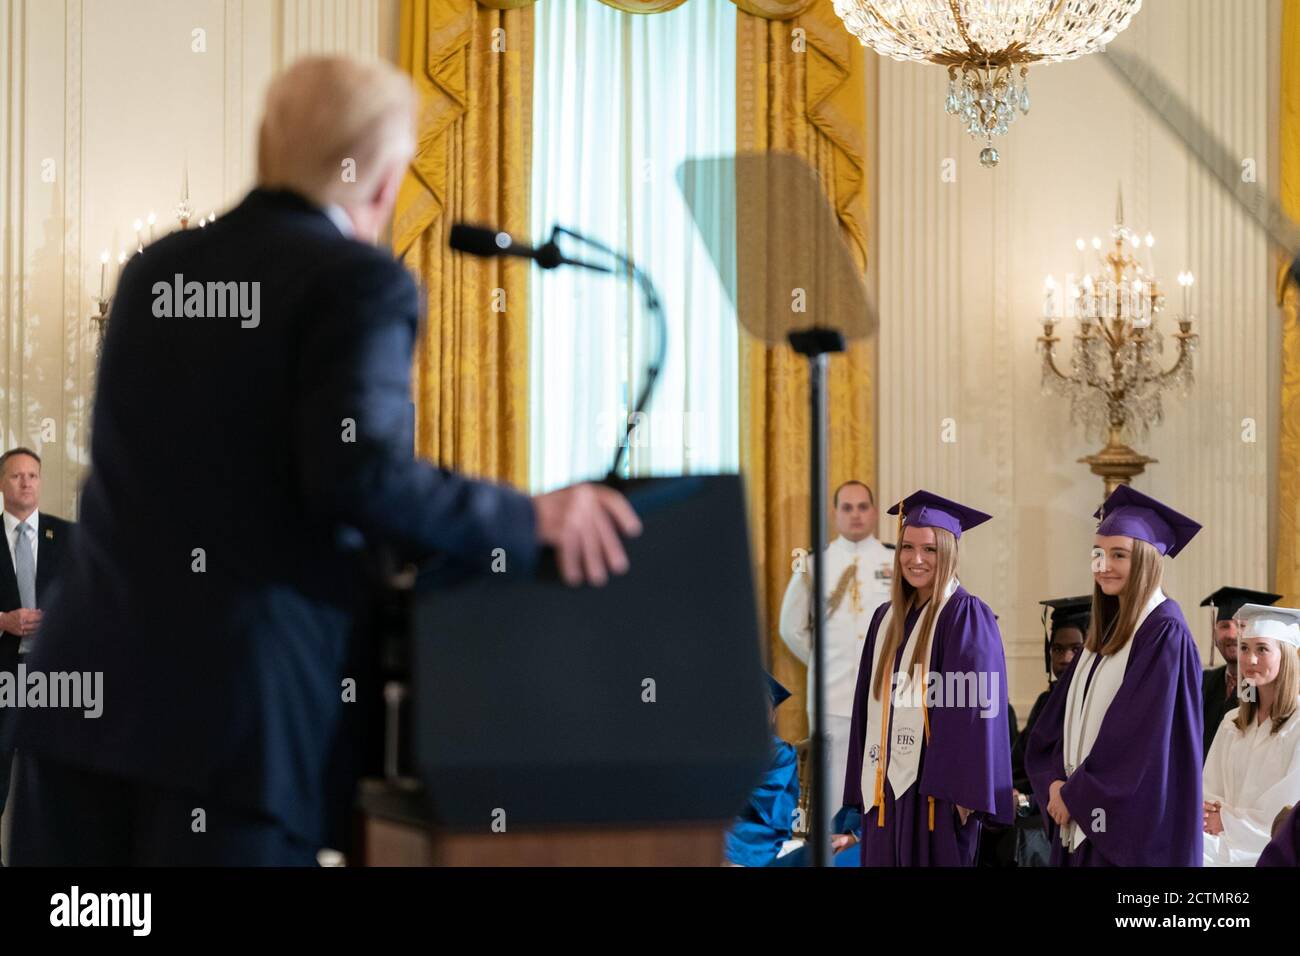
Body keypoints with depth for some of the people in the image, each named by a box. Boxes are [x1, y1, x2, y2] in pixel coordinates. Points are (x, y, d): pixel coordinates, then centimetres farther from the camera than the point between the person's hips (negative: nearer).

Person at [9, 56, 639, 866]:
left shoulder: (156, 269, 16)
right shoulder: (362, 283, -6)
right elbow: (358, 471, -20)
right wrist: (529, 523, -10)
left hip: (90, 684, 6)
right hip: (241, 711, -6)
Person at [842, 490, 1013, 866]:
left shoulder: (967, 615, -7)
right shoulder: (886, 618, 13)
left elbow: (978, 705, -13)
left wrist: (963, 788, -19)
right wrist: (866, 785, 10)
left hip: (935, 785, -6)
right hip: (886, 785, 6)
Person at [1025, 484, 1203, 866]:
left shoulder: (1165, 634, -12)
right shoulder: (1104, 633, 13)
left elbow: (1141, 736, -18)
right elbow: (1054, 724, 11)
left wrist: (1076, 794, -13)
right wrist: (1055, 783, -5)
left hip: (1130, 820, -8)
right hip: (1082, 820, 8)